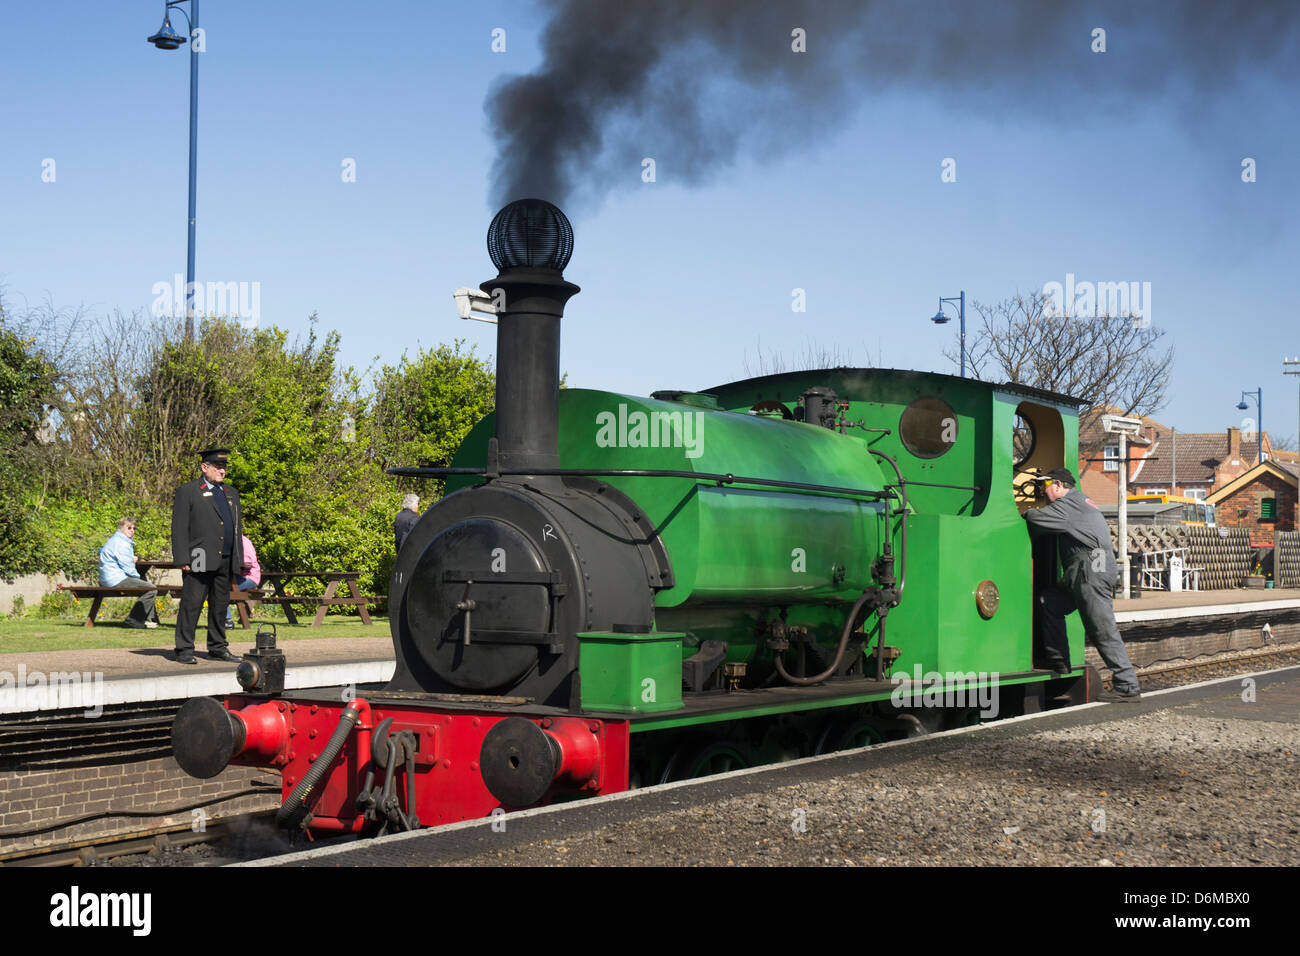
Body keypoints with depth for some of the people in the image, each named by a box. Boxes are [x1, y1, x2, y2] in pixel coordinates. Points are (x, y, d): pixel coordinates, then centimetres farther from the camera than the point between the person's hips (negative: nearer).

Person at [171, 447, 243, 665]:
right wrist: (183, 559, -13)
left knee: (220, 605, 10)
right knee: (191, 604, -6)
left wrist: (238, 559, 15)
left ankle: (218, 648, 17)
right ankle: (184, 650, -1)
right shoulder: (187, 492, -1)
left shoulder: (231, 493, 19)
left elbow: (237, 528, 22)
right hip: (200, 561, -6)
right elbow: (179, 528, -6)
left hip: (225, 561, 6)